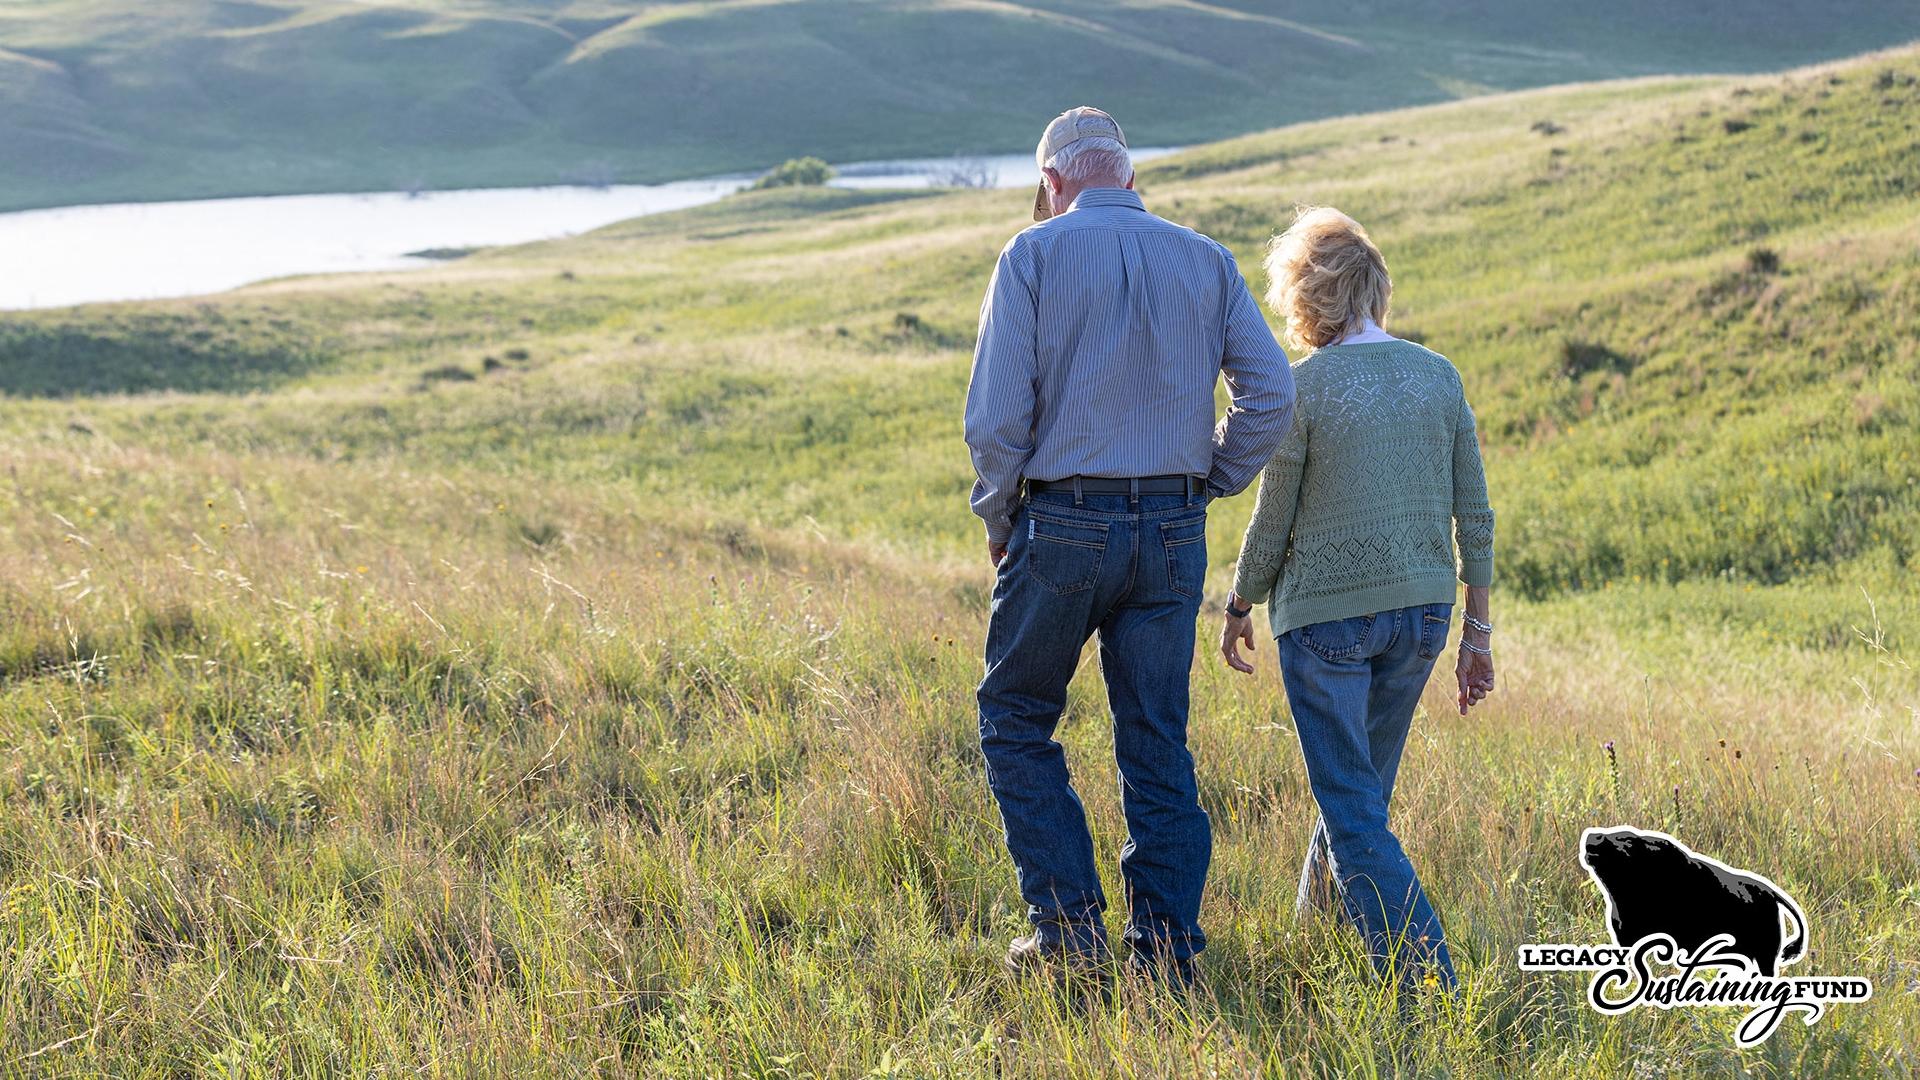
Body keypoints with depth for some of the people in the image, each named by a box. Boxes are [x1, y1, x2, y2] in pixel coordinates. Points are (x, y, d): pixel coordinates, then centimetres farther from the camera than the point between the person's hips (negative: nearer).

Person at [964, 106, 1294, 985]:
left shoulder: (1034, 255, -2)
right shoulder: (1207, 261, 8)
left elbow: (996, 413, -10)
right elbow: (1272, 396, -1)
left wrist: (997, 518, 4)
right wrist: (1208, 483, 11)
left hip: (1063, 525, -3)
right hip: (1173, 533, 3)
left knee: (1016, 723, 12)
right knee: (1157, 743, 10)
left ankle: (1070, 929, 5)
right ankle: (1166, 950, 11)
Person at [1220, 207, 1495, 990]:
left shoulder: (1303, 387, -11)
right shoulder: (1440, 376, 2)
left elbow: (1273, 523, -6)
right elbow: (1474, 516, 4)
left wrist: (1238, 608, 10)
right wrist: (1477, 633, 11)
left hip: (1324, 617, -5)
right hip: (1422, 611, 5)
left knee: (1354, 810, 1)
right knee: (1361, 788, 20)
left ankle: (1424, 980, -6)